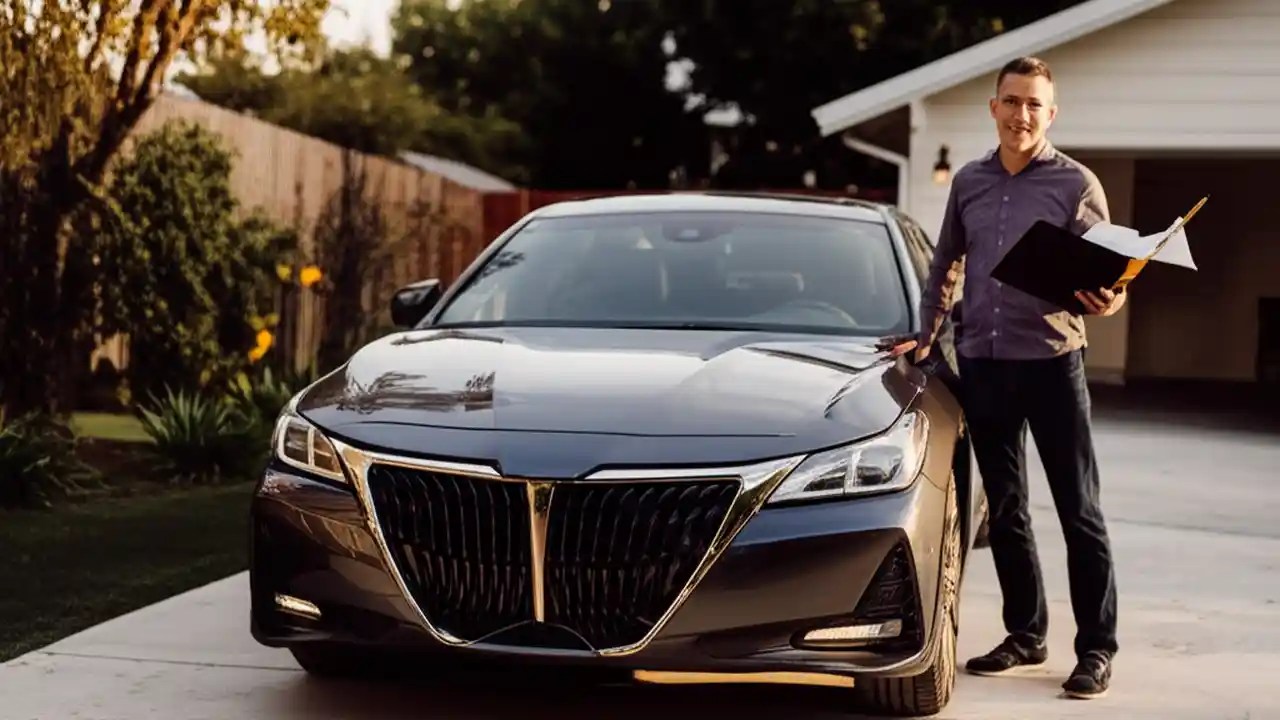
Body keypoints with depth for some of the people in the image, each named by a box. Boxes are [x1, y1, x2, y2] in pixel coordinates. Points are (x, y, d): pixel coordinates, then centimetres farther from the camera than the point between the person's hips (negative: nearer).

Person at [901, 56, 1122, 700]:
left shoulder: (1075, 185, -3)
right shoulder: (969, 183, 9)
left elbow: (1106, 276, -3)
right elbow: (943, 267, 20)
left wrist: (1109, 301, -24)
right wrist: (927, 333, 12)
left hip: (1051, 362, -4)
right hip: (982, 364, 4)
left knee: (1079, 512, -2)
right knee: (1004, 511, 11)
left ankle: (1096, 649, 2)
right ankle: (1025, 634, 21)